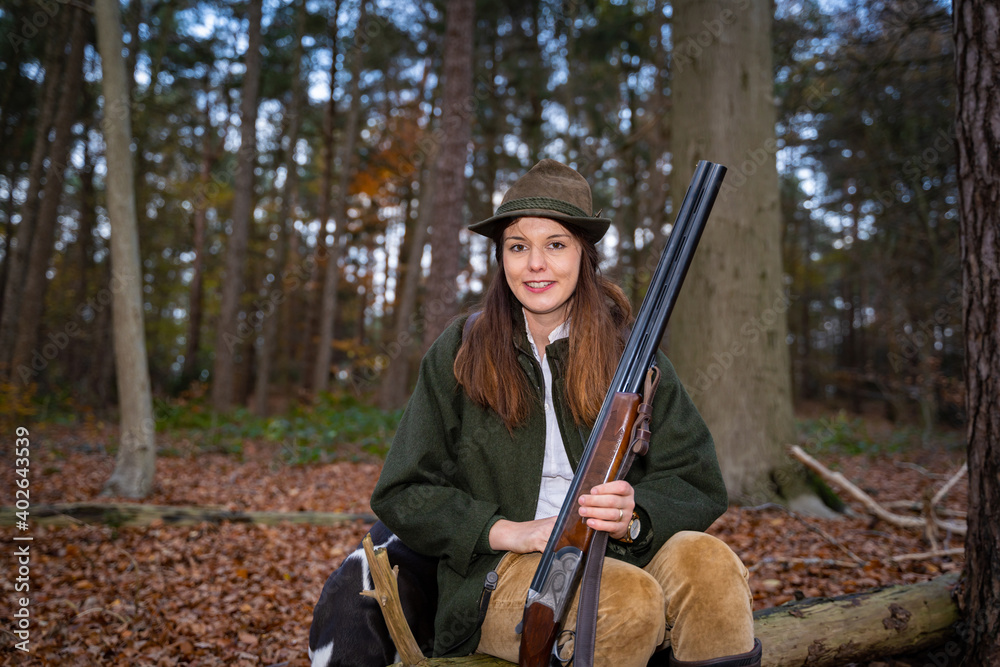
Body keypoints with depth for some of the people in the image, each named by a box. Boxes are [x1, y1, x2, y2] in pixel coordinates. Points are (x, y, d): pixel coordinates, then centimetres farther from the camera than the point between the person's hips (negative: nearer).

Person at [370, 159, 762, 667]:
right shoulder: (459, 354, 3)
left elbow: (697, 485, 4)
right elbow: (402, 495, 1)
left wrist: (632, 518, -19)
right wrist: (507, 530, -14)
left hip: (620, 556, 3)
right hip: (501, 572, -2)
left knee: (706, 559, -28)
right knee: (633, 600, -31)